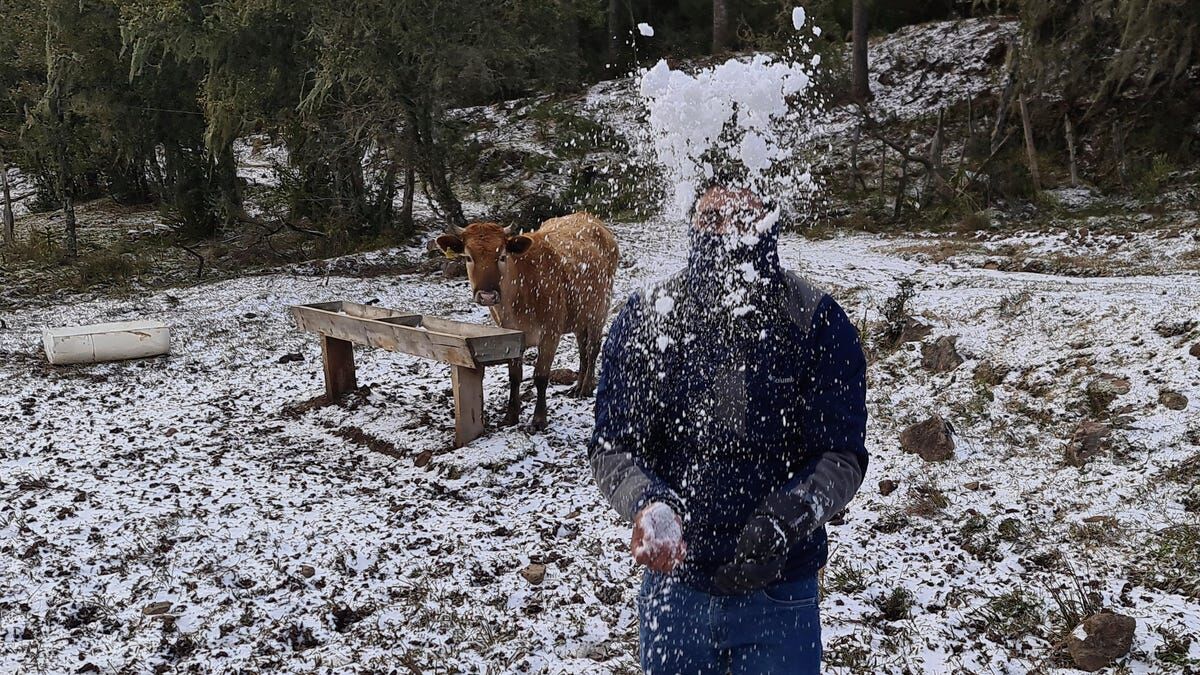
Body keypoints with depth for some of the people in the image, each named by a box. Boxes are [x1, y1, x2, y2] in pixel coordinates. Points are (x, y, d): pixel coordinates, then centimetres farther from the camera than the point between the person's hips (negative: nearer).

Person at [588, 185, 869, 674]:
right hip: (673, 583, 2)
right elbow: (611, 446, -8)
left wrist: (785, 519, -28)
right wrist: (647, 503, -28)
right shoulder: (646, 319, -12)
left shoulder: (817, 324, -15)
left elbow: (843, 455, -11)